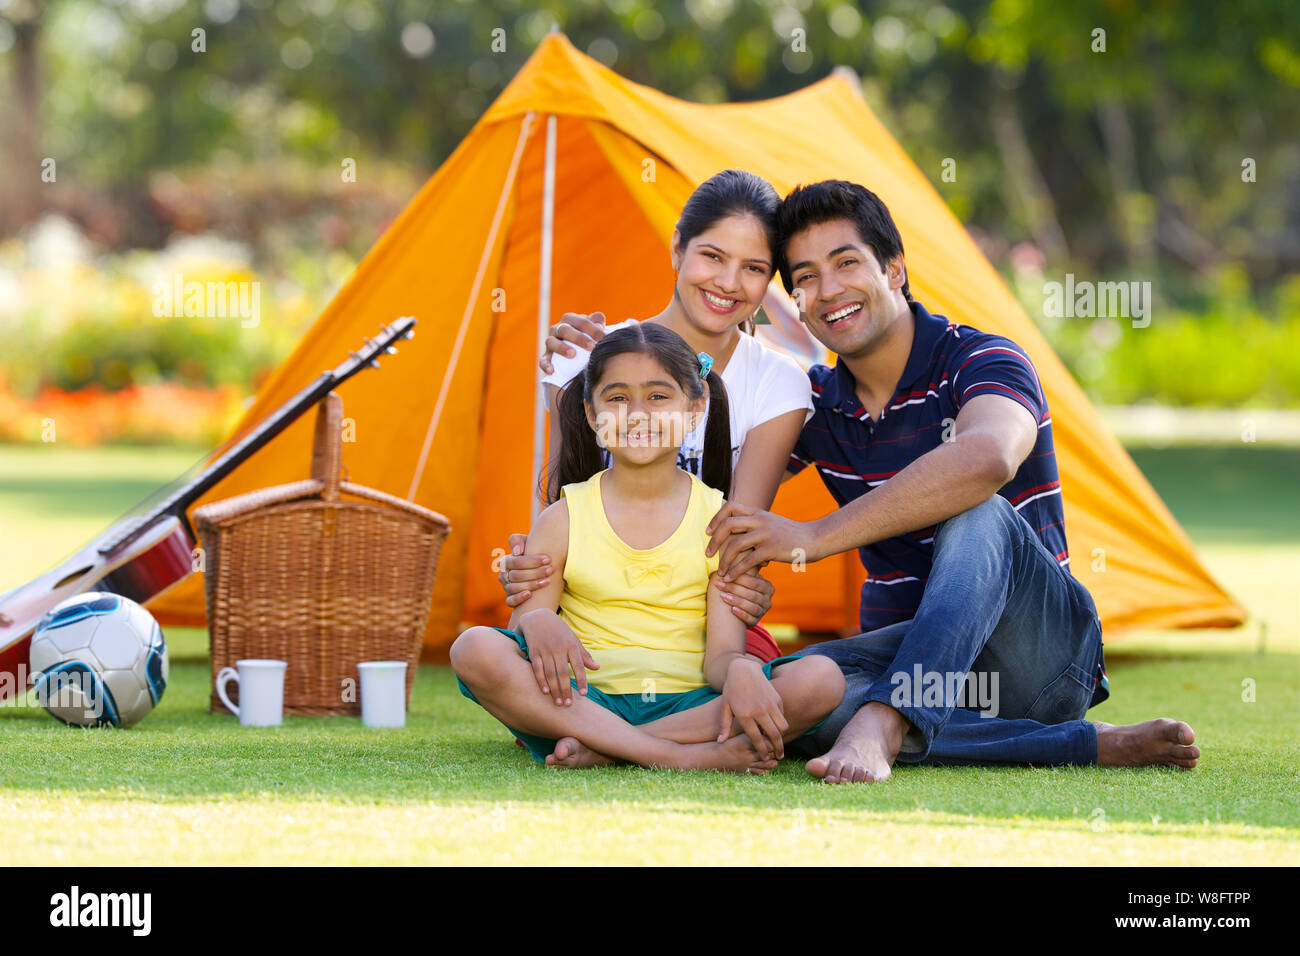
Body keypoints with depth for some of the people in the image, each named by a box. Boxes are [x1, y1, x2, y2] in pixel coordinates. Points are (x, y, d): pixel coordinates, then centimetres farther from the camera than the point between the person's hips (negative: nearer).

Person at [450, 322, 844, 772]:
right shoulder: (563, 520, 8)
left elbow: (721, 654, -1)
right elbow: (525, 615, 1)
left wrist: (740, 671, -26)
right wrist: (536, 622, -25)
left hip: (690, 703, 1)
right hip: (586, 701, 0)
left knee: (822, 679, -25)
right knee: (476, 649, -29)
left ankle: (601, 749, -27)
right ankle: (685, 757, -34)